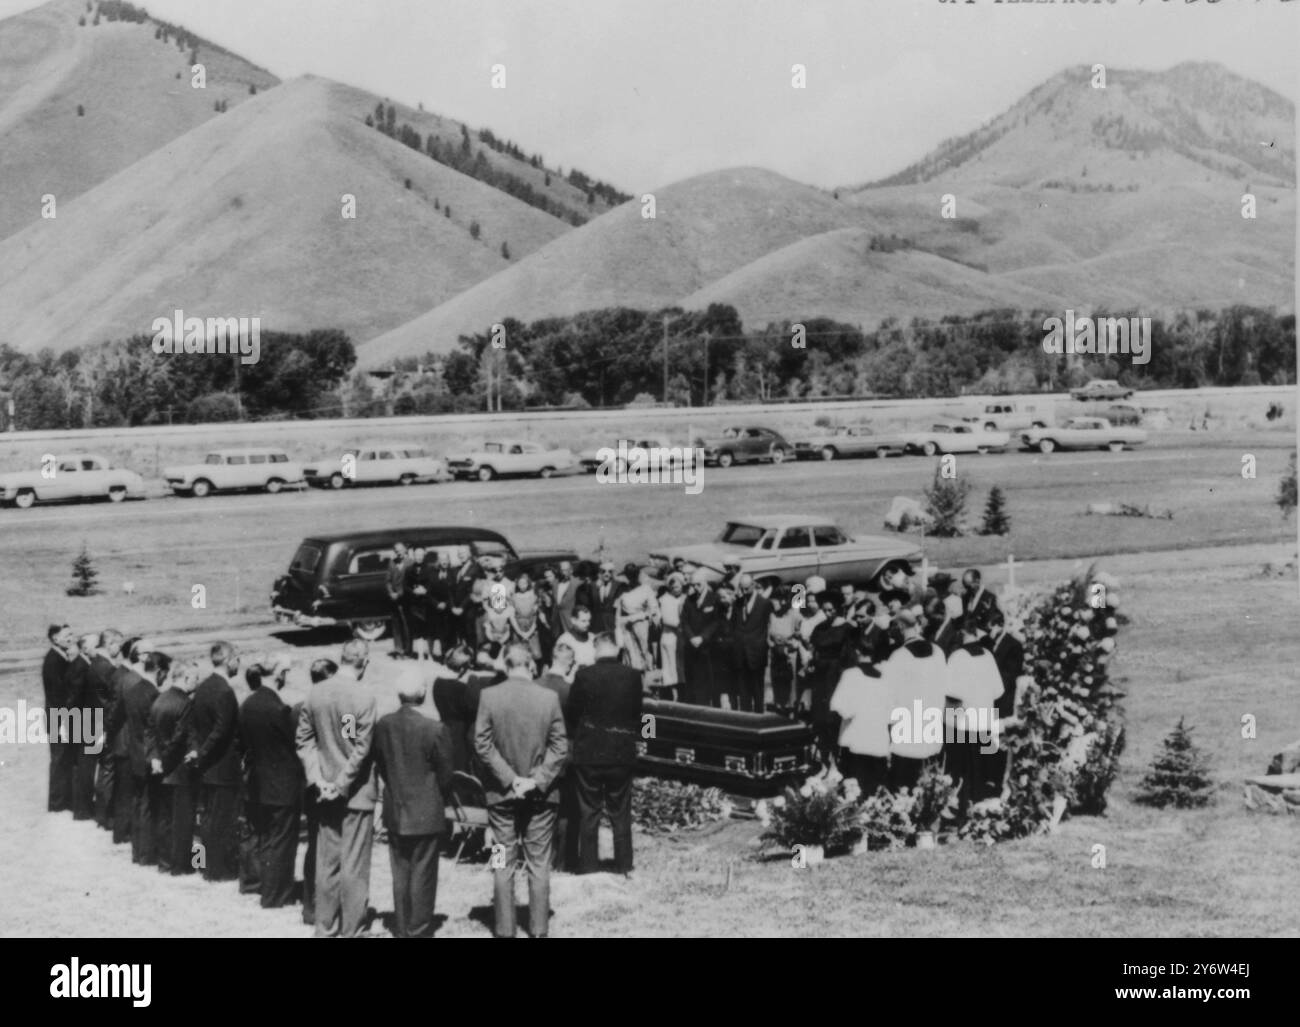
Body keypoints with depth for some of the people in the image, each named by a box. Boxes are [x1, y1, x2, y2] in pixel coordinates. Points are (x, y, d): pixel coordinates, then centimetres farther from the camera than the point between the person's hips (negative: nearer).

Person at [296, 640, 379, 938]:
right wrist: (342, 786, -10)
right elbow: (361, 749, -17)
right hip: (357, 792, -5)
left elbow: (304, 740, 2)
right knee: (354, 868, 1)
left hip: (325, 794, 5)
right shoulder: (364, 698, -16)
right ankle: (352, 931, 5)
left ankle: (325, 929, 19)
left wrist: (318, 778, -1)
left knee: (326, 865, 12)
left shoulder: (315, 694, 0)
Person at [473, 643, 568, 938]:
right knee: (539, 865, 8)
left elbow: (482, 743, -9)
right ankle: (539, 930, 11)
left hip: (501, 793, 0)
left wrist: (509, 778, -7)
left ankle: (505, 930, 11)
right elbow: (560, 747, -7)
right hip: (541, 793, 0)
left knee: (503, 865, 8)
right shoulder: (549, 698, -8)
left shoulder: (489, 696, -8)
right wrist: (537, 780, -6)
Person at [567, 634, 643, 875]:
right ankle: (624, 866, 12)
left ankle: (589, 867, 8)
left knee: (589, 812, 7)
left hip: (588, 754, -1)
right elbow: (637, 713, 3)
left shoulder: (584, 676, -10)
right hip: (622, 754, 1)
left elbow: (572, 712, -1)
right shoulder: (632, 676, -5)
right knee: (620, 814, 10)